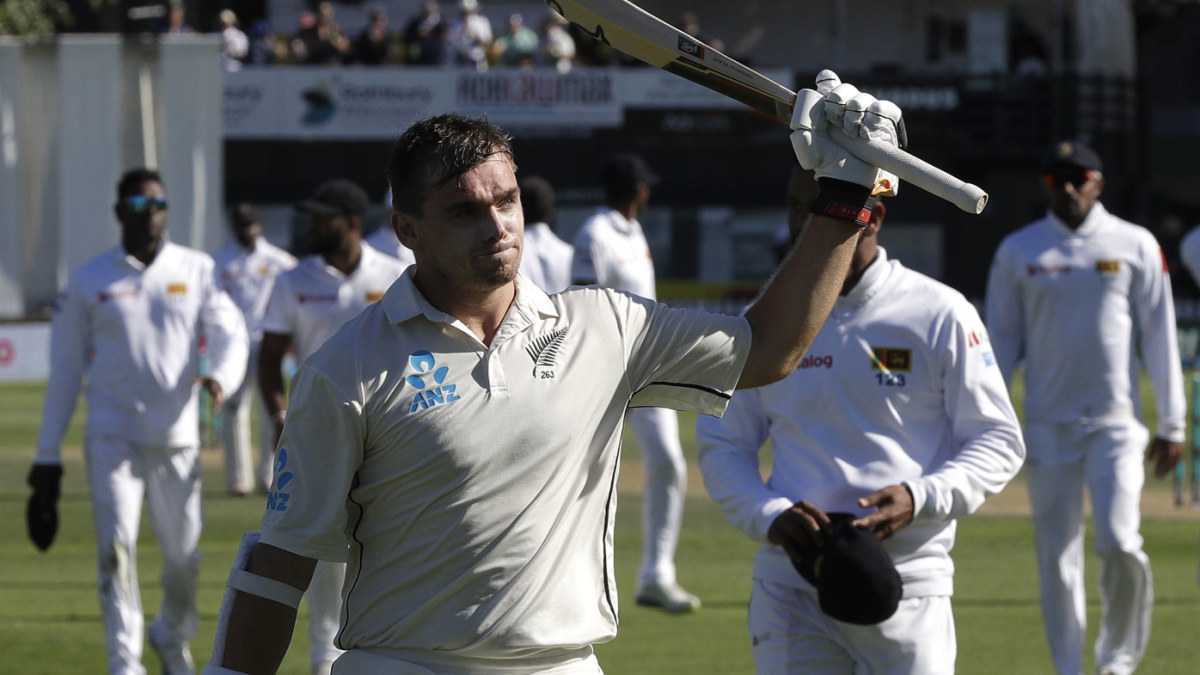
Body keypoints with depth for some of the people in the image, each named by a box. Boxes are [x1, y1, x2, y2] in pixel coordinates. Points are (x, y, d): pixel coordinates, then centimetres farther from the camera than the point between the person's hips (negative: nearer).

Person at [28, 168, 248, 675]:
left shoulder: (197, 271, 5)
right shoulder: (89, 281, 3)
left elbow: (230, 333, -3)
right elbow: (65, 370, 6)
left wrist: (221, 377, -28)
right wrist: (47, 456, 4)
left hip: (178, 438, 2)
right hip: (113, 437, -1)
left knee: (183, 553, 7)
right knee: (115, 549, -15)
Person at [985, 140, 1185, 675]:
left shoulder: (1135, 246, 3)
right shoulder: (1018, 251, 6)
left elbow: (1159, 338, 3)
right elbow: (1001, 342, 9)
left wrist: (1171, 424, -2)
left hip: (1117, 424, -1)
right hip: (1047, 426, 1)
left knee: (1119, 543, -13)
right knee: (1057, 554, 1)